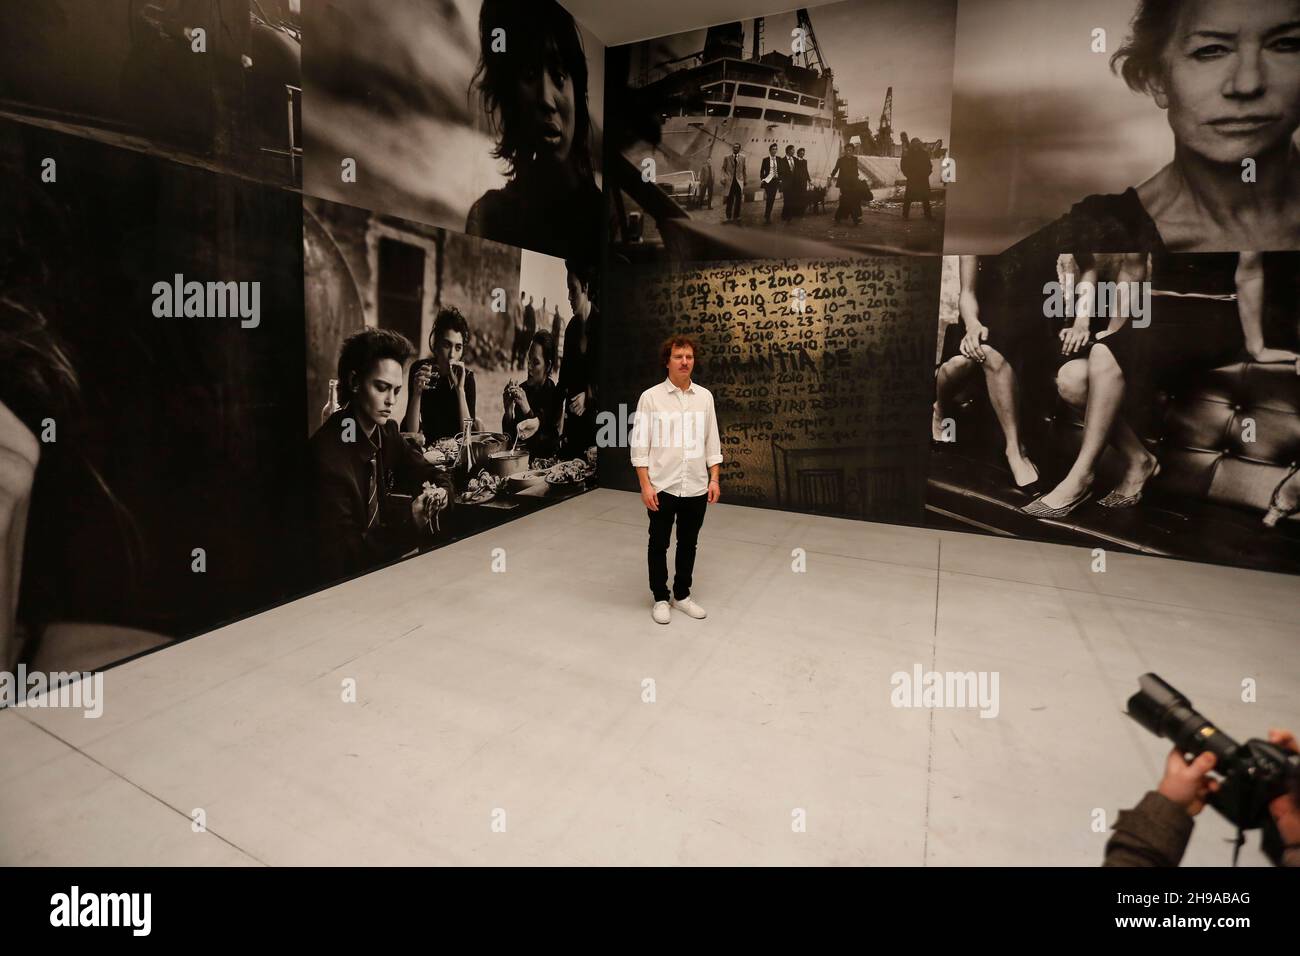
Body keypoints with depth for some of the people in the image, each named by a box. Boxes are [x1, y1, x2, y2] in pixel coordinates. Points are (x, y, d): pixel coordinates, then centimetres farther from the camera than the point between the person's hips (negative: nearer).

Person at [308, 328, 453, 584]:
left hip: (383, 554, 7)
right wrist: (411, 522, -35)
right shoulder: (327, 453, -23)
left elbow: (433, 476, 8)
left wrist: (440, 493, -15)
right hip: (346, 579, -7)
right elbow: (344, 555, -23)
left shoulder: (387, 431, -1)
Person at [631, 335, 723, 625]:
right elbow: (639, 444, -7)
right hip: (662, 487, -3)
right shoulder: (651, 397, -6)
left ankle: (682, 595, 31)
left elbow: (712, 441, 8)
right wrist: (646, 486, -12)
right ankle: (660, 598, 26)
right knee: (658, 545, 10)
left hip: (696, 487, 3)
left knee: (689, 544, 14)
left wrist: (714, 479, 2)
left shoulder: (705, 396, 5)